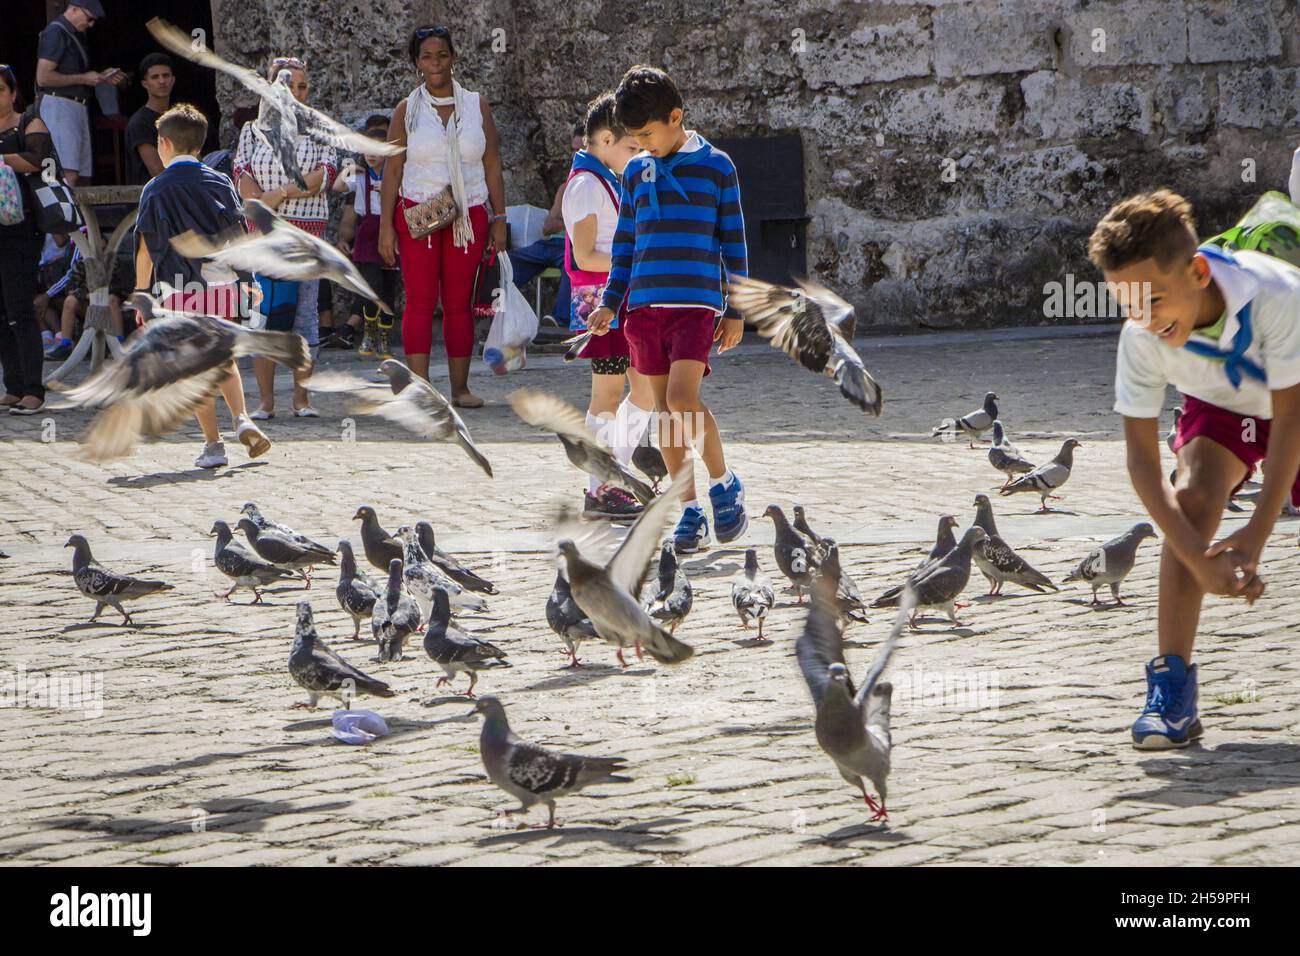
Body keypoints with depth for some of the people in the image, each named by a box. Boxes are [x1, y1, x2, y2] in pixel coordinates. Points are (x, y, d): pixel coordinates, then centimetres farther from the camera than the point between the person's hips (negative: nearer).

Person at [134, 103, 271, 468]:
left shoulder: (156, 190, 0)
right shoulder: (221, 183, 8)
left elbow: (146, 247, -1)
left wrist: (142, 292, 7)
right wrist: (248, 280, 15)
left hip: (182, 287, -3)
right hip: (225, 283, 4)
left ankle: (213, 443, 0)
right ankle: (242, 419, 0)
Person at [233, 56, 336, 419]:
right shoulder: (253, 130, 12)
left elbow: (321, 178, -5)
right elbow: (244, 178, 2)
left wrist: (277, 195, -12)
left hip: (307, 231, -1)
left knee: (305, 313, -3)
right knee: (262, 313, -3)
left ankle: (301, 396, 3)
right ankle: (266, 399, 1)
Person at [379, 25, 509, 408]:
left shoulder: (477, 106, 9)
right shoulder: (407, 110, 5)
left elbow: (492, 165, 11)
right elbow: (392, 170, 2)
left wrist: (499, 218, 5)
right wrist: (386, 226, -5)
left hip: (468, 215, 2)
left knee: (459, 303, 3)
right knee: (420, 301, -8)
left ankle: (460, 388, 8)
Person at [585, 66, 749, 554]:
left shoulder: (716, 166, 1)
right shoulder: (636, 172, 12)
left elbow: (733, 240, 4)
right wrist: (611, 303, 11)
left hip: (696, 303, -5)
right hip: (645, 305, 5)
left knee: (682, 397, -19)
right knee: (665, 407, 4)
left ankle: (724, 483, 2)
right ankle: (689, 509, 11)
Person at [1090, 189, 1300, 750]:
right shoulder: (1141, 339, -32)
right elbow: (1142, 459, -29)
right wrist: (1199, 560, -39)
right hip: (1222, 407, 0)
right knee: (1192, 497, -25)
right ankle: (1172, 686, -26)